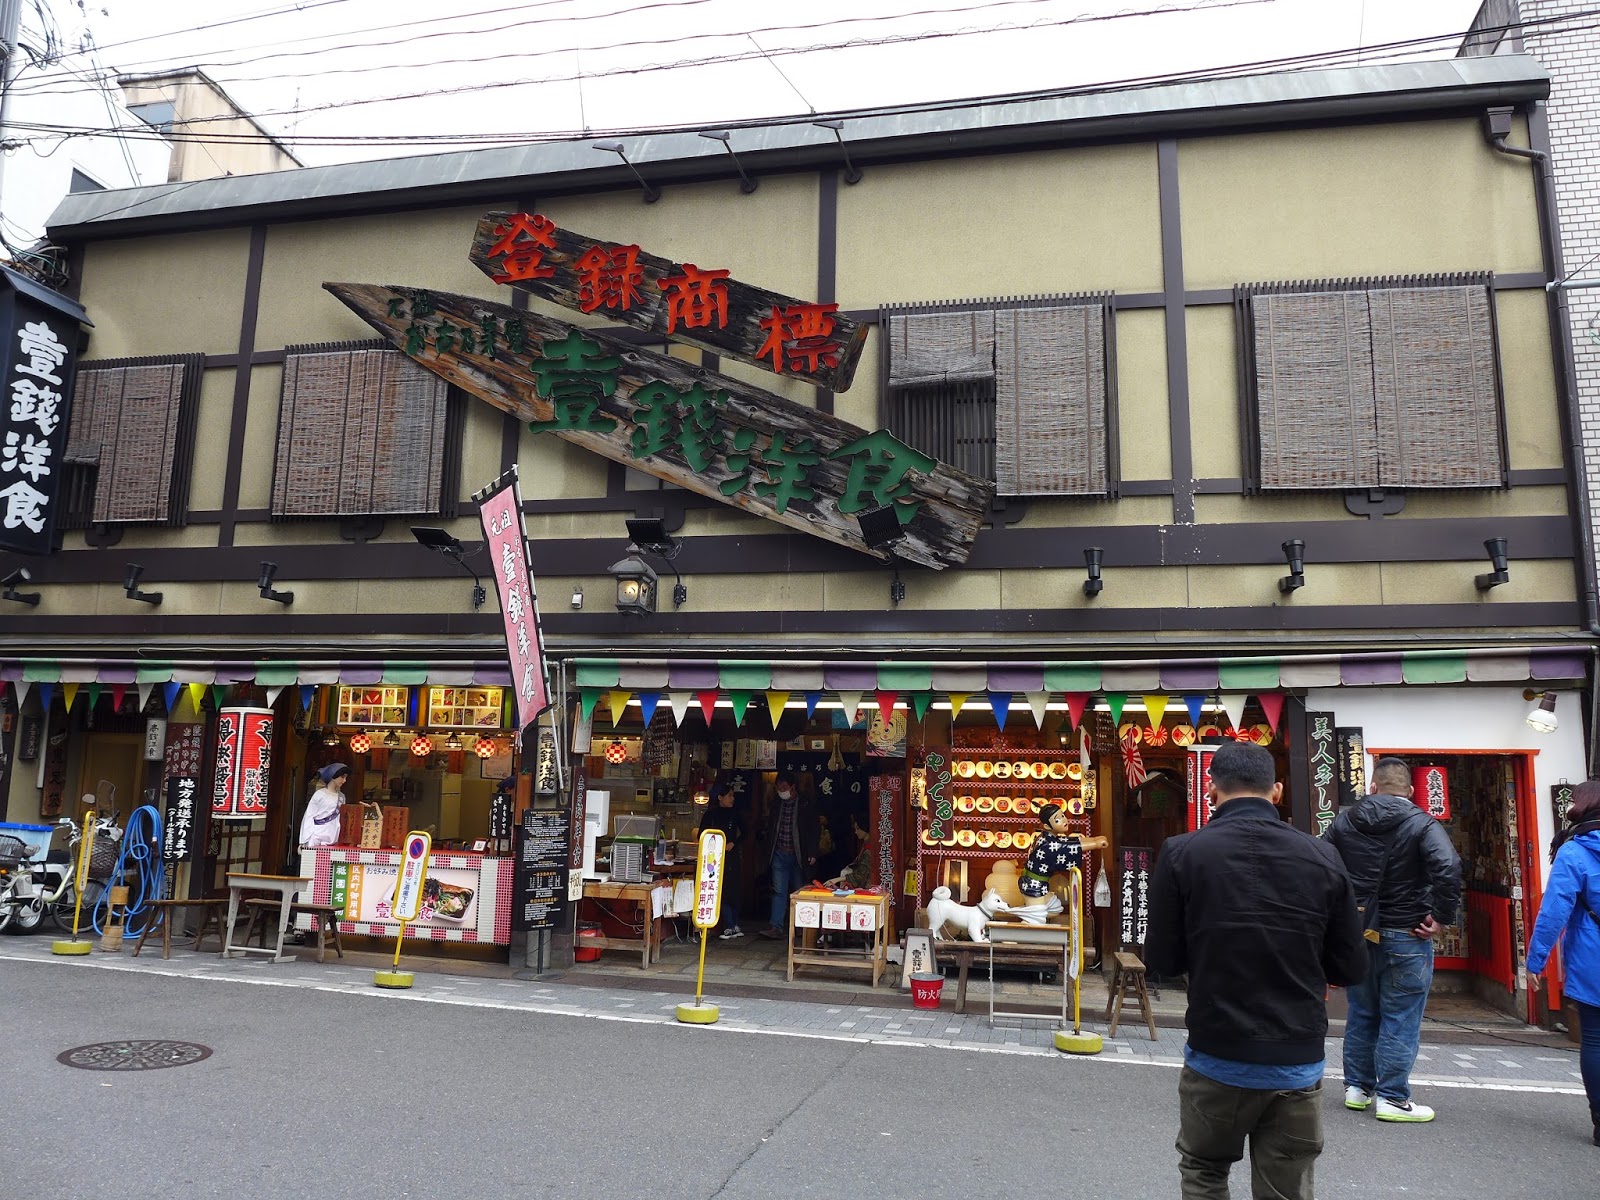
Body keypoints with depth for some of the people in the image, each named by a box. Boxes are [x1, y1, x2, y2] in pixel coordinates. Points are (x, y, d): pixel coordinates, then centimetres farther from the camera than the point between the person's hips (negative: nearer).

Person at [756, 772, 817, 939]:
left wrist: (812, 854, -12)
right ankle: (776, 926, -6)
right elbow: (769, 828, 13)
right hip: (779, 854, 2)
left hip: (798, 855, -2)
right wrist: (766, 851, 8)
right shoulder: (776, 803, 6)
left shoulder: (805, 804, -5)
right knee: (779, 891, -3)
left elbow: (813, 830, -6)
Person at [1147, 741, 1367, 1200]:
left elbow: (1163, 959, -5)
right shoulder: (1322, 857, -4)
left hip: (1218, 1059, -1)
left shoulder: (1182, 853, -11)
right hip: (1300, 1064, 2)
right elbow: (1352, 968, 2)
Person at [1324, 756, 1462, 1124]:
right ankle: (1392, 1098, 10)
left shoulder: (1343, 821, 4)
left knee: (1361, 1014, 16)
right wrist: (1442, 916, -15)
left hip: (1357, 934, 4)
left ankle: (1357, 1087, 24)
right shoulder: (1421, 823, -9)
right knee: (1400, 1020, 4)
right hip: (1405, 937, -4)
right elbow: (1448, 868, -25)